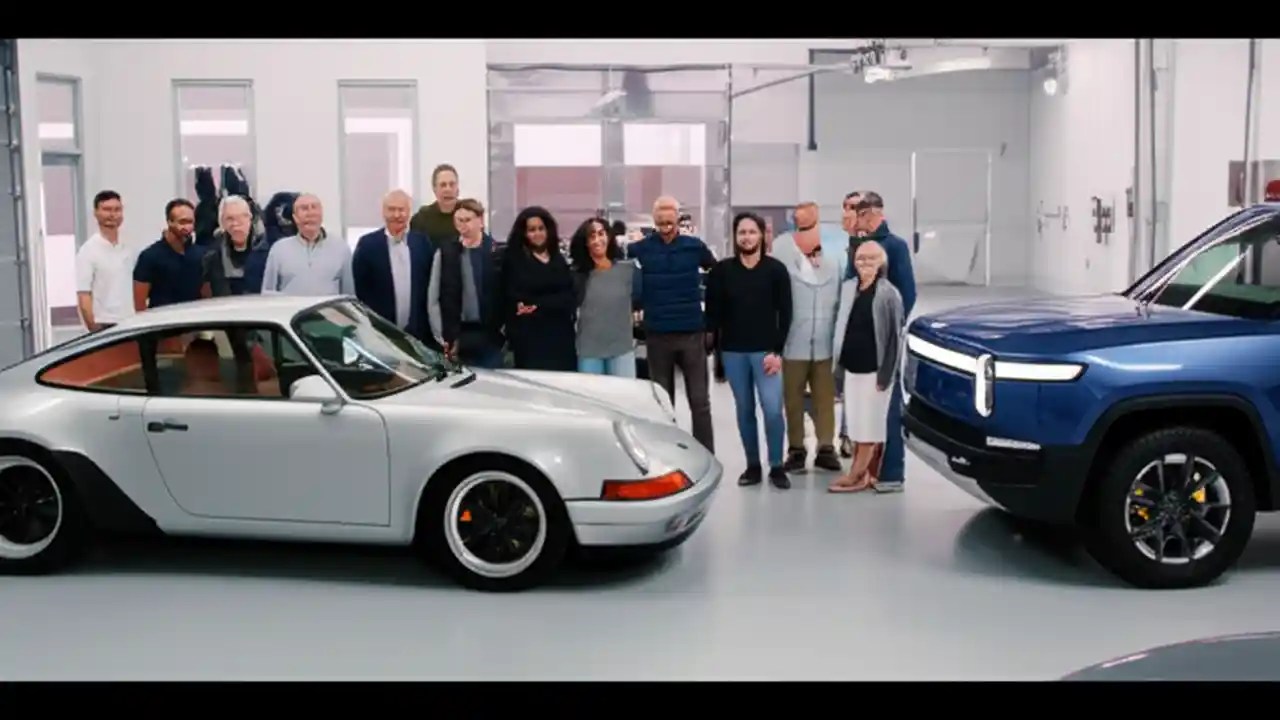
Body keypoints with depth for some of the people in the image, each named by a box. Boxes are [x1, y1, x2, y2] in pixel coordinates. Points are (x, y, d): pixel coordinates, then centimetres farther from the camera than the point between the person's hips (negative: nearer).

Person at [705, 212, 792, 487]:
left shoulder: (776, 269, 0)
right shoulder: (722, 270, 4)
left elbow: (784, 313, -2)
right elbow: (713, 312, 4)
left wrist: (777, 351, -8)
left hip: (766, 351, -2)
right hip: (733, 351, 2)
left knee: (772, 409, -10)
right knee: (744, 410, 7)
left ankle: (776, 467, 3)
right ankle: (752, 465, 17)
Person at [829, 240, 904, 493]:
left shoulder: (889, 293, -9)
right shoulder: (847, 288, 9)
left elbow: (895, 336, -11)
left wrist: (886, 374, -15)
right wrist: (839, 363, 11)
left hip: (874, 370, -6)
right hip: (851, 368, 6)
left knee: (870, 425, -1)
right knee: (857, 424, 9)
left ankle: (857, 475, 2)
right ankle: (864, 473, 16)